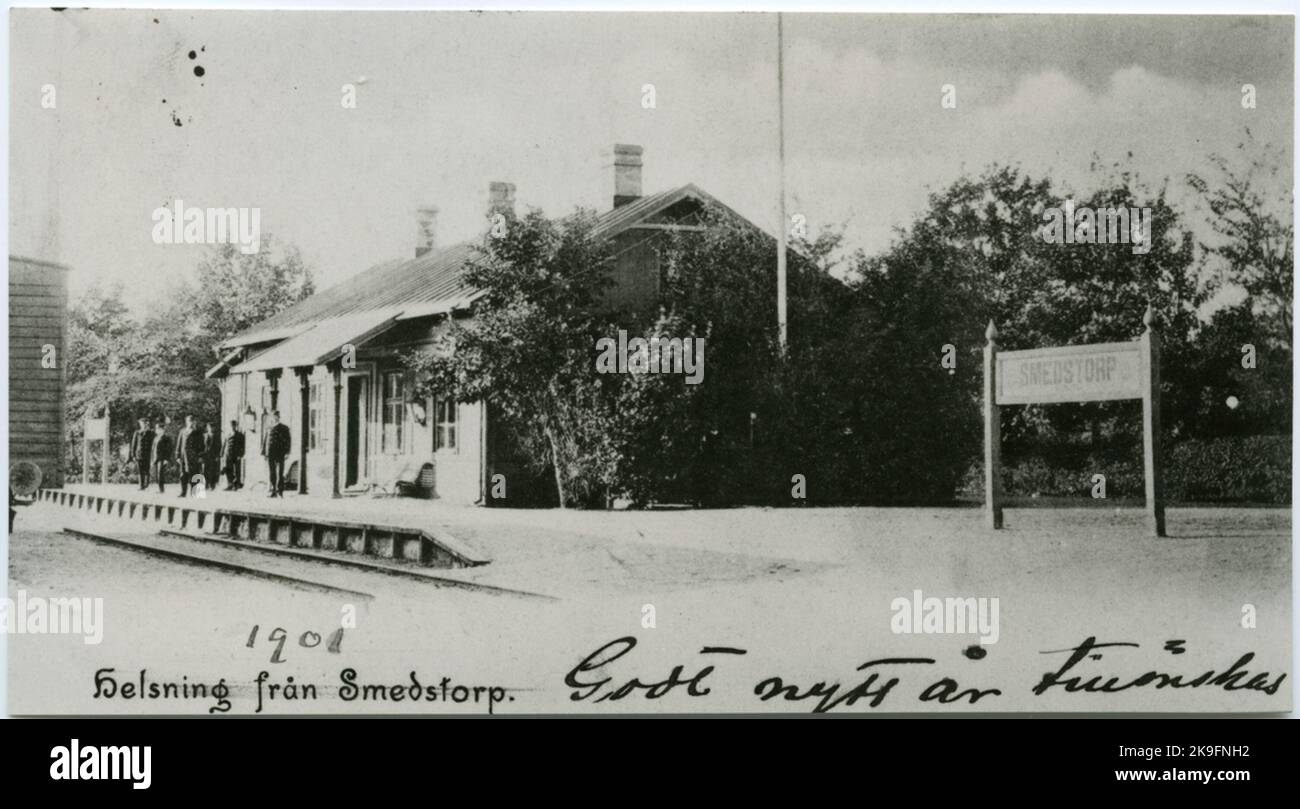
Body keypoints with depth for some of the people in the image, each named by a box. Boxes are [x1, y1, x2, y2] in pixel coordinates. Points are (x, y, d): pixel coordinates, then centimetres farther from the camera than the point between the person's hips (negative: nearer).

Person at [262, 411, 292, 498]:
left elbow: (288, 441, 3)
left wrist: (287, 452, -7)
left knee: (280, 473, -6)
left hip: (280, 454, -2)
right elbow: (264, 441, 14)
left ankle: (280, 491, 0)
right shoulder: (268, 429, 14)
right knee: (272, 473, 1)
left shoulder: (284, 428, 8)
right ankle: (273, 491, 4)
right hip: (270, 454, 2)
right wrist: (263, 453, 7)